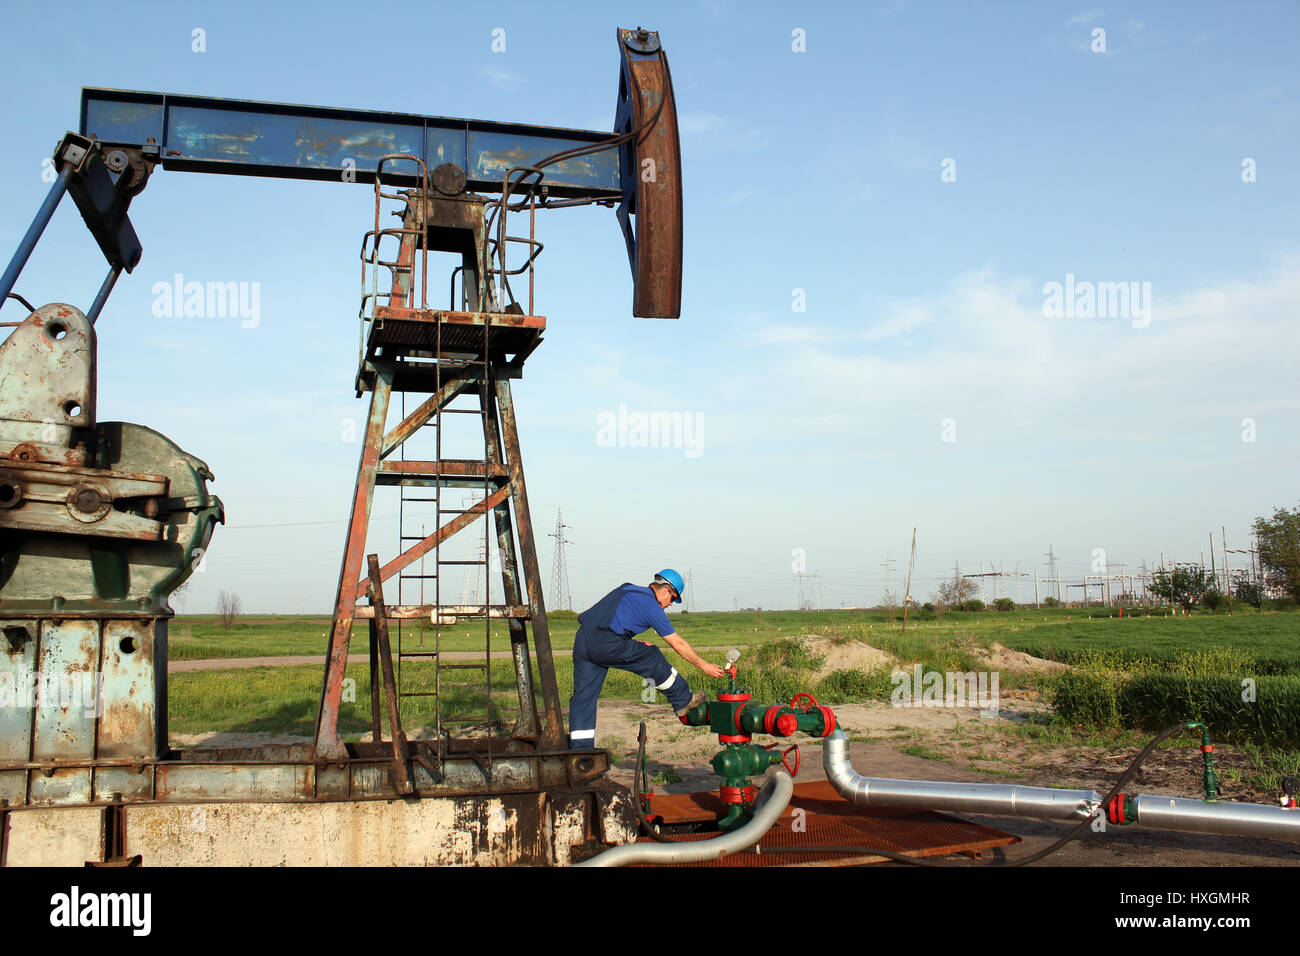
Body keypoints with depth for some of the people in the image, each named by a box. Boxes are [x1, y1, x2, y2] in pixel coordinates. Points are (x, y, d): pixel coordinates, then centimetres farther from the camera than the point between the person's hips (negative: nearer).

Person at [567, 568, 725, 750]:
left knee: (584, 694, 9)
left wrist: (634, 644, 25)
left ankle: (580, 747, 9)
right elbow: (678, 644, 6)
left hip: (582, 638, 8)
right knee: (653, 658, 10)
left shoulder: (627, 589, 25)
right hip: (606, 645, -8)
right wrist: (704, 666, 15)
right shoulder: (651, 606, 2)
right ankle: (683, 702, 22)